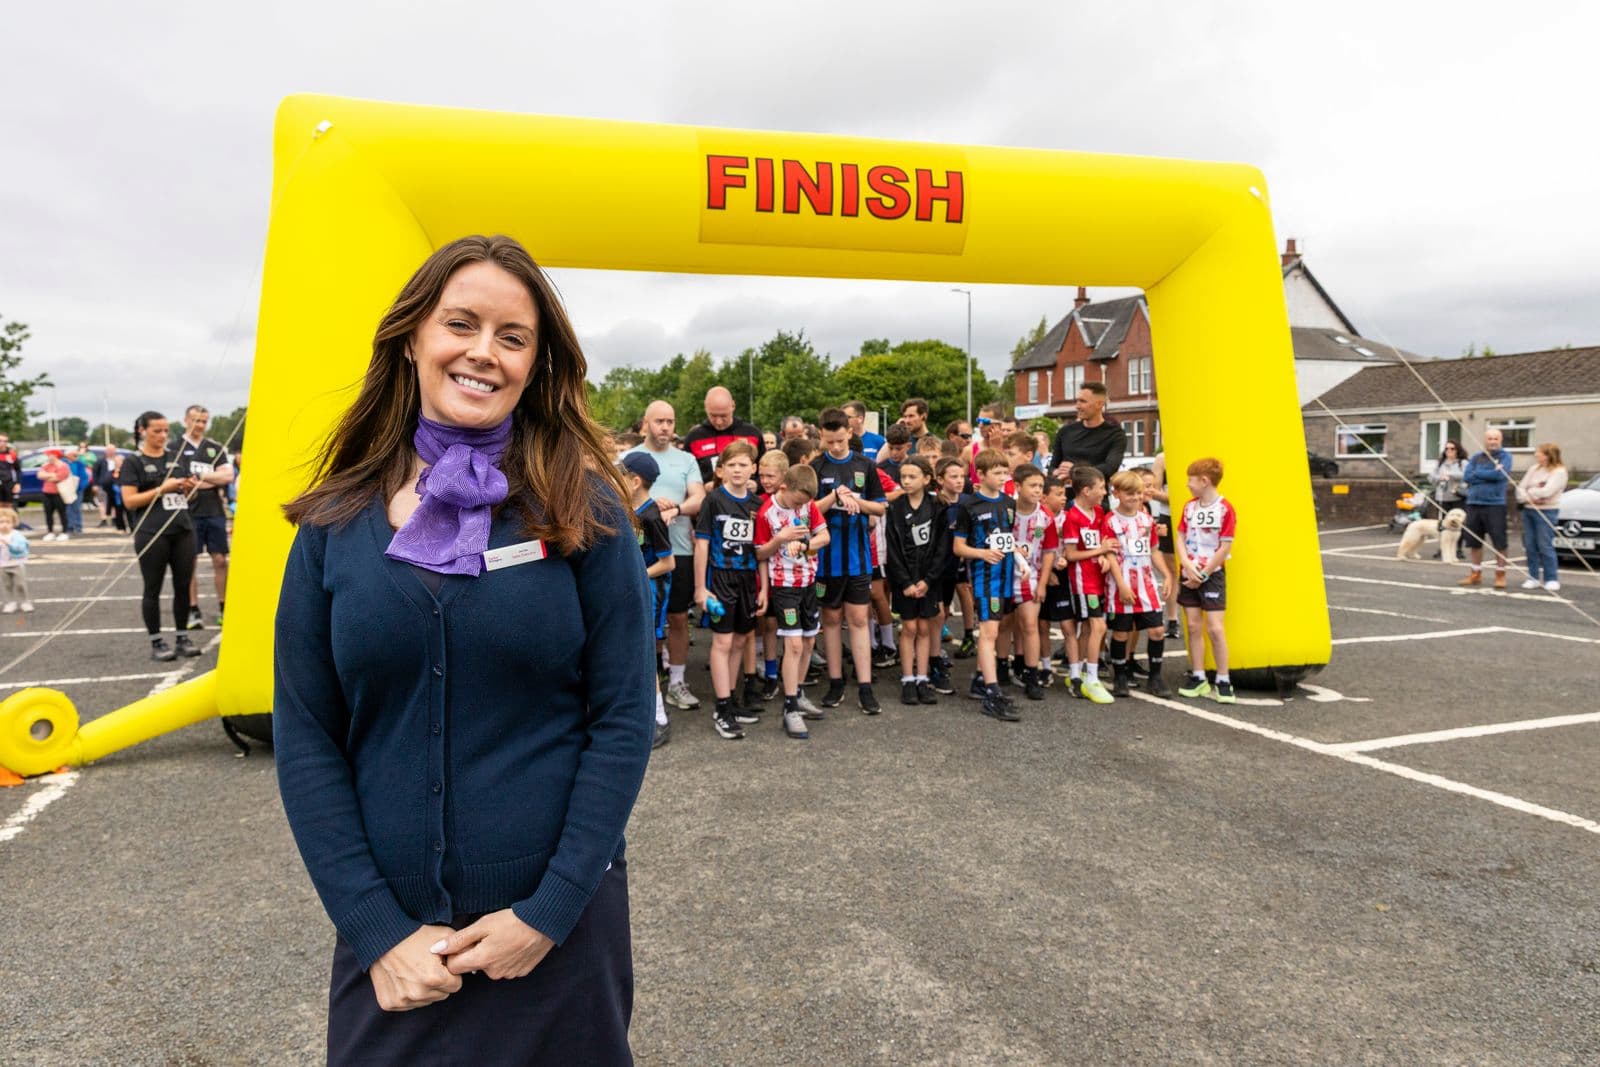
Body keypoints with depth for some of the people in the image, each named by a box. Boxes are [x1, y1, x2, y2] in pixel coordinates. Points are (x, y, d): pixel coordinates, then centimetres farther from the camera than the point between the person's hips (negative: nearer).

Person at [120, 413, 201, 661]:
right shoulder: (133, 462, -1)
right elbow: (129, 501, -8)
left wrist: (188, 487, 1)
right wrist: (163, 488, -16)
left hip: (182, 531, 5)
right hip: (152, 535, -5)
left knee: (183, 585, 6)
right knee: (153, 589, 3)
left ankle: (182, 638, 16)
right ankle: (156, 643, 11)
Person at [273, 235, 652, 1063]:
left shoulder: (583, 509, -7)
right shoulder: (335, 523, -2)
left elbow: (624, 717, -8)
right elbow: (304, 738, -1)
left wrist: (550, 911, -12)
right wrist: (377, 929, -7)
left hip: (559, 920, -1)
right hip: (391, 928, 2)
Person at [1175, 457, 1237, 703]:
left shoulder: (1225, 509, -11)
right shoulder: (1190, 507, 6)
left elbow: (1225, 547, -12)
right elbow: (1180, 538, 4)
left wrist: (1203, 574, -11)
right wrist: (1188, 566, -11)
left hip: (1212, 574, -5)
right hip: (1189, 574, 5)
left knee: (1215, 628, -8)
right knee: (1194, 626, 6)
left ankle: (1223, 681, 2)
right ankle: (1198, 678, 14)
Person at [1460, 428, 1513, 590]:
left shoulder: (1504, 456, 1)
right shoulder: (1476, 457, 13)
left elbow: (1500, 474, -17)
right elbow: (1466, 476, 0)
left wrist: (1478, 473, -5)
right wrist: (1490, 475, -8)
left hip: (1495, 505, -4)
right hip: (1473, 503, 4)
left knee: (1499, 541, -3)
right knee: (1474, 541, 10)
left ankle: (1500, 575, 7)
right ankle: (1476, 574, 20)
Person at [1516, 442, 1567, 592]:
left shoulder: (1559, 472, -6)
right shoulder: (1534, 469, 14)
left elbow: (1546, 491, -17)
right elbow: (1521, 487, 9)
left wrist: (1529, 493, -3)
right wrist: (1525, 497, -11)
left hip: (1546, 512, -6)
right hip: (1528, 510, 6)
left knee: (1545, 546, -6)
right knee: (1530, 545, 5)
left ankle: (1551, 579, 0)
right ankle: (1534, 577, 11)